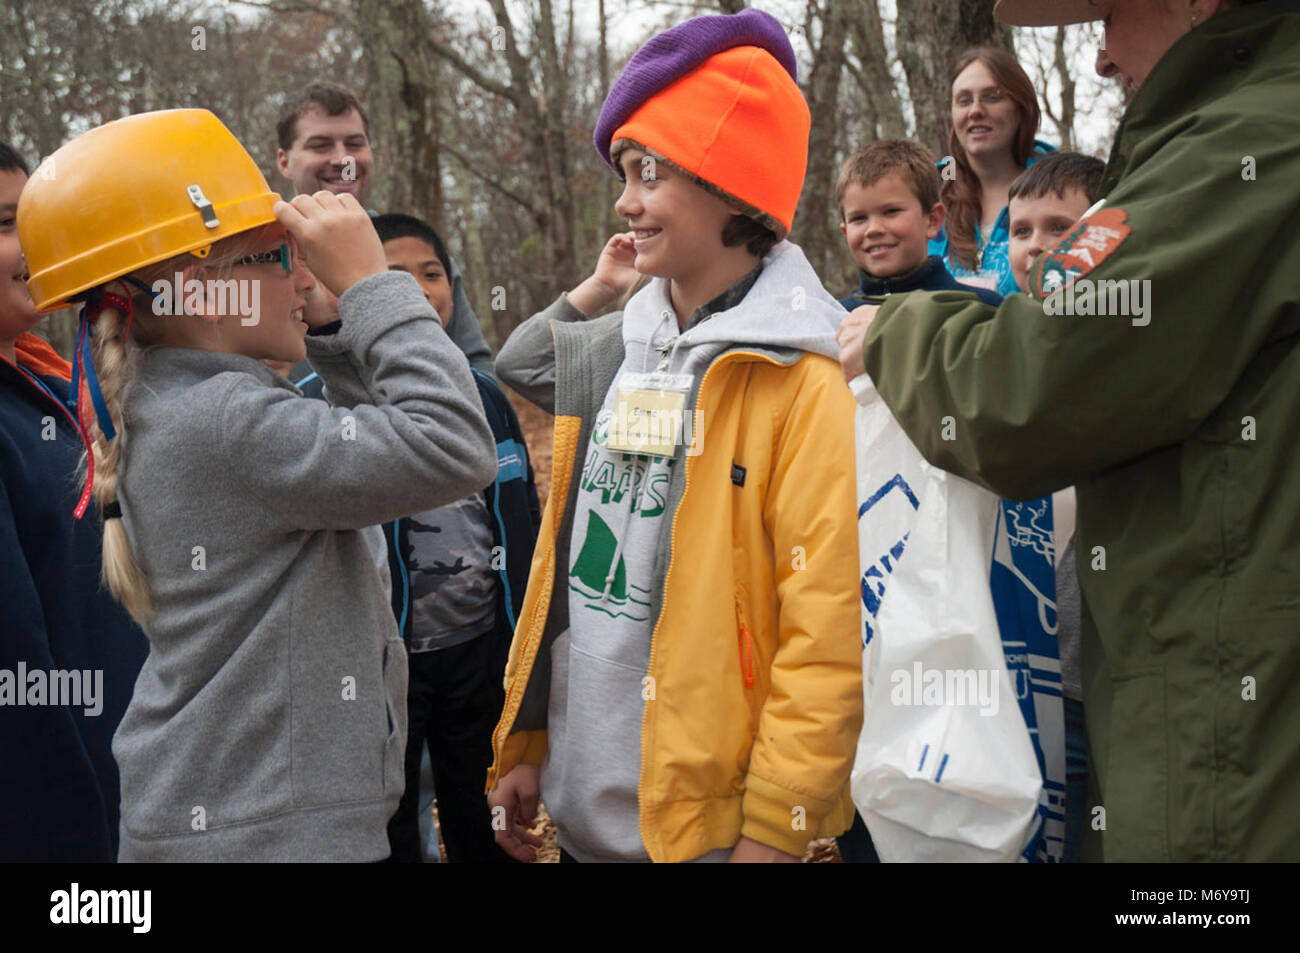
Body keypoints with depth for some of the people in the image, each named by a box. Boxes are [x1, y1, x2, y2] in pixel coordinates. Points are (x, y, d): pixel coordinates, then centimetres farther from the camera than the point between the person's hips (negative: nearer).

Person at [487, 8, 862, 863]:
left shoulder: (805, 380, -13)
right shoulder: (620, 350, 7)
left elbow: (829, 629, -17)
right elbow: (569, 566, 11)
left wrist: (773, 832, -17)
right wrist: (525, 747, 10)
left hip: (706, 820, -6)